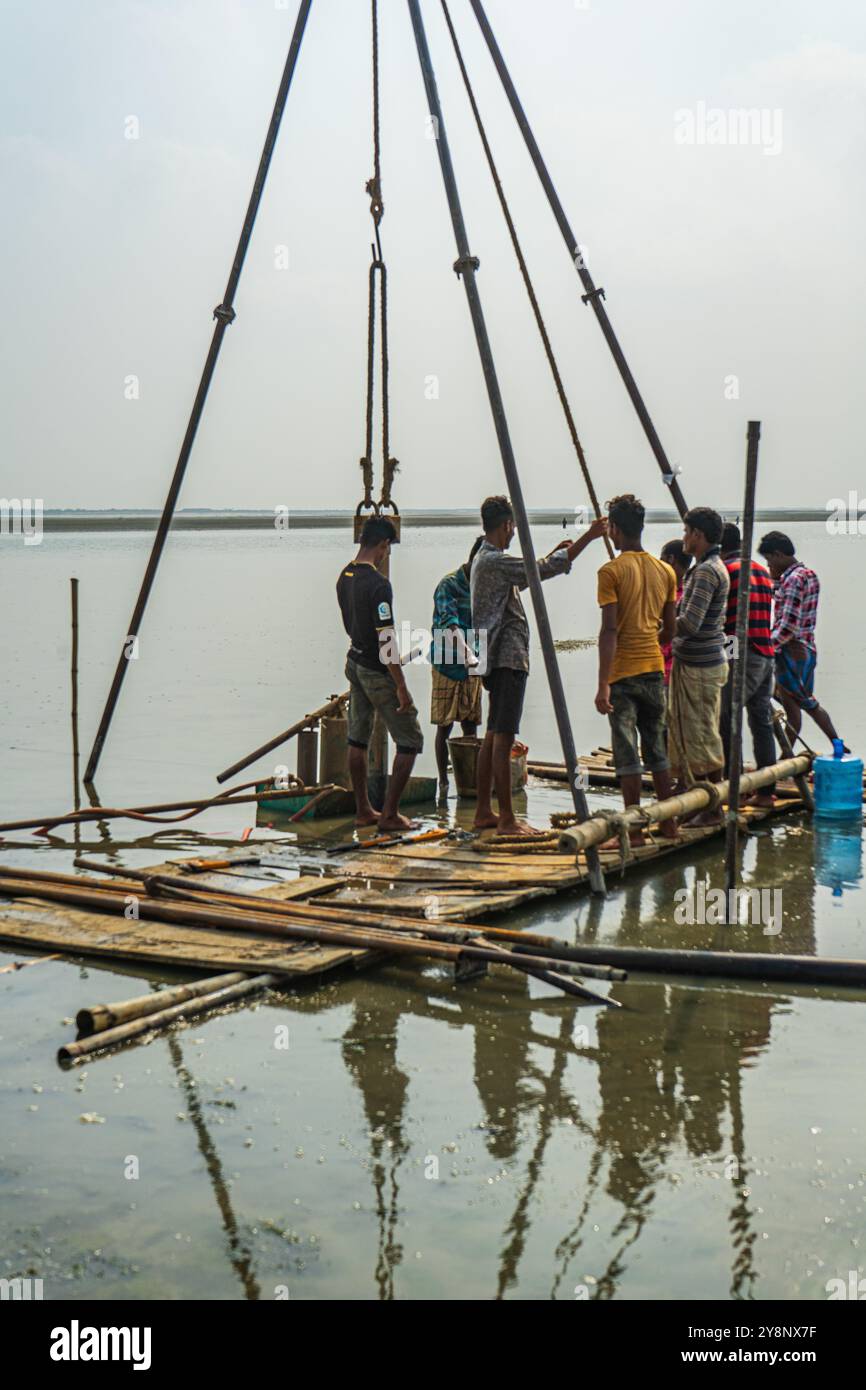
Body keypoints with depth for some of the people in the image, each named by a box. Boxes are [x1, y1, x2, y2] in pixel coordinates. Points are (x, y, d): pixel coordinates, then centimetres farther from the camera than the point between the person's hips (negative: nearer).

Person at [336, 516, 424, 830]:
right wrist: (401, 686, -20)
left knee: (358, 738, 14)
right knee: (410, 740, 2)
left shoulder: (344, 577, 3)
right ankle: (390, 815, 3)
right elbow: (386, 640, -24)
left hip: (355, 661, 9)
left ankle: (363, 810, 22)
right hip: (378, 672, -8)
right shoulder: (378, 584, -23)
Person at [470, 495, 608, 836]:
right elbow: (546, 569, -21)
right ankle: (507, 819, -10)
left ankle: (484, 812, 18)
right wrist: (588, 537, -15)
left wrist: (555, 552, 38)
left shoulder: (486, 560, 17)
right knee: (503, 738, -10)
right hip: (507, 658, -11)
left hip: (497, 660, 11)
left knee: (493, 737, 13)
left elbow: (525, 574, 34)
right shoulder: (493, 561, -16)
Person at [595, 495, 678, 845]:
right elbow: (670, 629, 12)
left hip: (623, 672, -6)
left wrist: (602, 685, -17)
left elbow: (610, 630, -16)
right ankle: (668, 824, 20)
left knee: (627, 753, -2)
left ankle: (635, 831, -1)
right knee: (657, 749, 16)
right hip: (655, 669, 6)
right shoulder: (665, 571, 7)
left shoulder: (611, 572, -10)